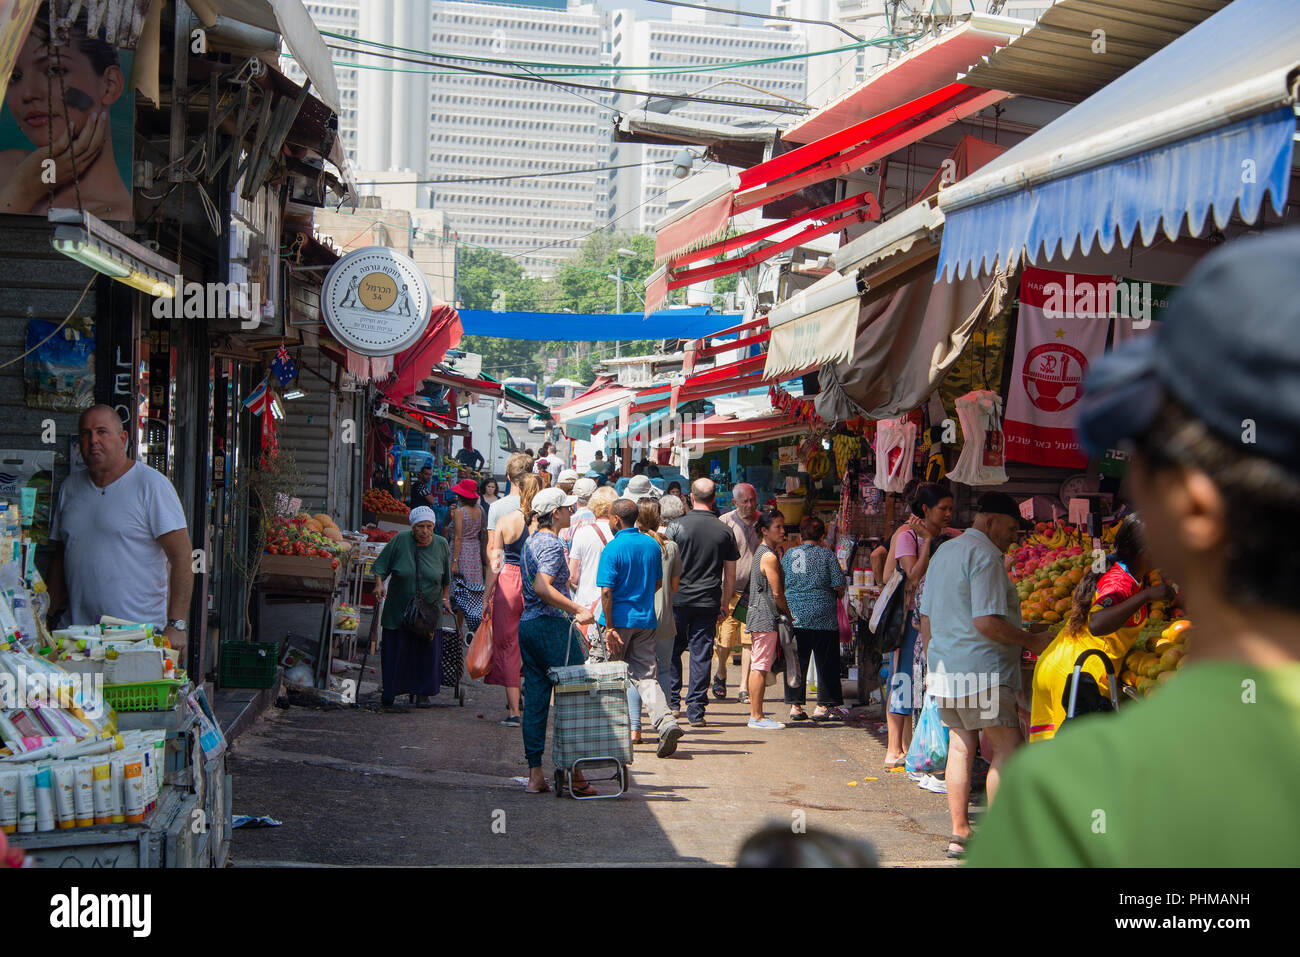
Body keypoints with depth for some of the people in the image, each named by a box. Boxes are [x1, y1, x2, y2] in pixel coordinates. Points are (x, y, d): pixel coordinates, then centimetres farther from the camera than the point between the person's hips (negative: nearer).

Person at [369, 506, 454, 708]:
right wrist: (379, 584, -19)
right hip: (398, 608, -1)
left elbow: (446, 577, 13)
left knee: (428, 650, -3)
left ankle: (423, 693, 10)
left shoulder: (441, 545, -2)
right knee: (395, 650, 2)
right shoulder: (400, 540, -9)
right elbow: (380, 565, -4)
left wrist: (445, 598, 12)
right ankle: (389, 692, 19)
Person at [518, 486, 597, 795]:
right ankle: (574, 776, -2)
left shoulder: (531, 541, 16)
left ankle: (535, 775, 6)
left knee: (535, 699, 7)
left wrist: (571, 610, 27)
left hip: (527, 624, 9)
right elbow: (543, 587, -27)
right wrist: (578, 609, -26)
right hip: (552, 626, -9)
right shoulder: (552, 545, -13)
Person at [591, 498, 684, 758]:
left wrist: (609, 627, -14)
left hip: (619, 620, -5)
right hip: (646, 620, 5)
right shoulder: (653, 545, 7)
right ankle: (666, 723, -15)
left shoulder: (613, 548, -12)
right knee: (646, 675, 4)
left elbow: (607, 590, -17)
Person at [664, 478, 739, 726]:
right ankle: (696, 709, 4)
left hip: (678, 600, -1)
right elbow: (730, 576, 6)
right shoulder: (725, 531, 1)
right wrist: (724, 603, 17)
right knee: (701, 654, 4)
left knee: (673, 651, 14)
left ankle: (672, 700, 15)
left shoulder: (677, 526, -5)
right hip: (708, 603, 1)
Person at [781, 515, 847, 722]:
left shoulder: (789, 554, 6)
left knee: (796, 661, 8)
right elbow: (839, 585, -6)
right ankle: (823, 706, 5)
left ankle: (795, 705, 8)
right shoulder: (827, 554, -2)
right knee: (826, 663, 5)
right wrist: (838, 596, 15)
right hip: (822, 616, -3)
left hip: (794, 616, 3)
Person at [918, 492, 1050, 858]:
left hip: (944, 668, 9)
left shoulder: (942, 553, 18)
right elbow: (987, 622, -19)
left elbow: (926, 618, 21)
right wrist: (1030, 640, -9)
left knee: (961, 746, 11)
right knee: (1006, 749, -4)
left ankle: (959, 834, 12)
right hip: (981, 671, -9)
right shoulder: (985, 556, -12)